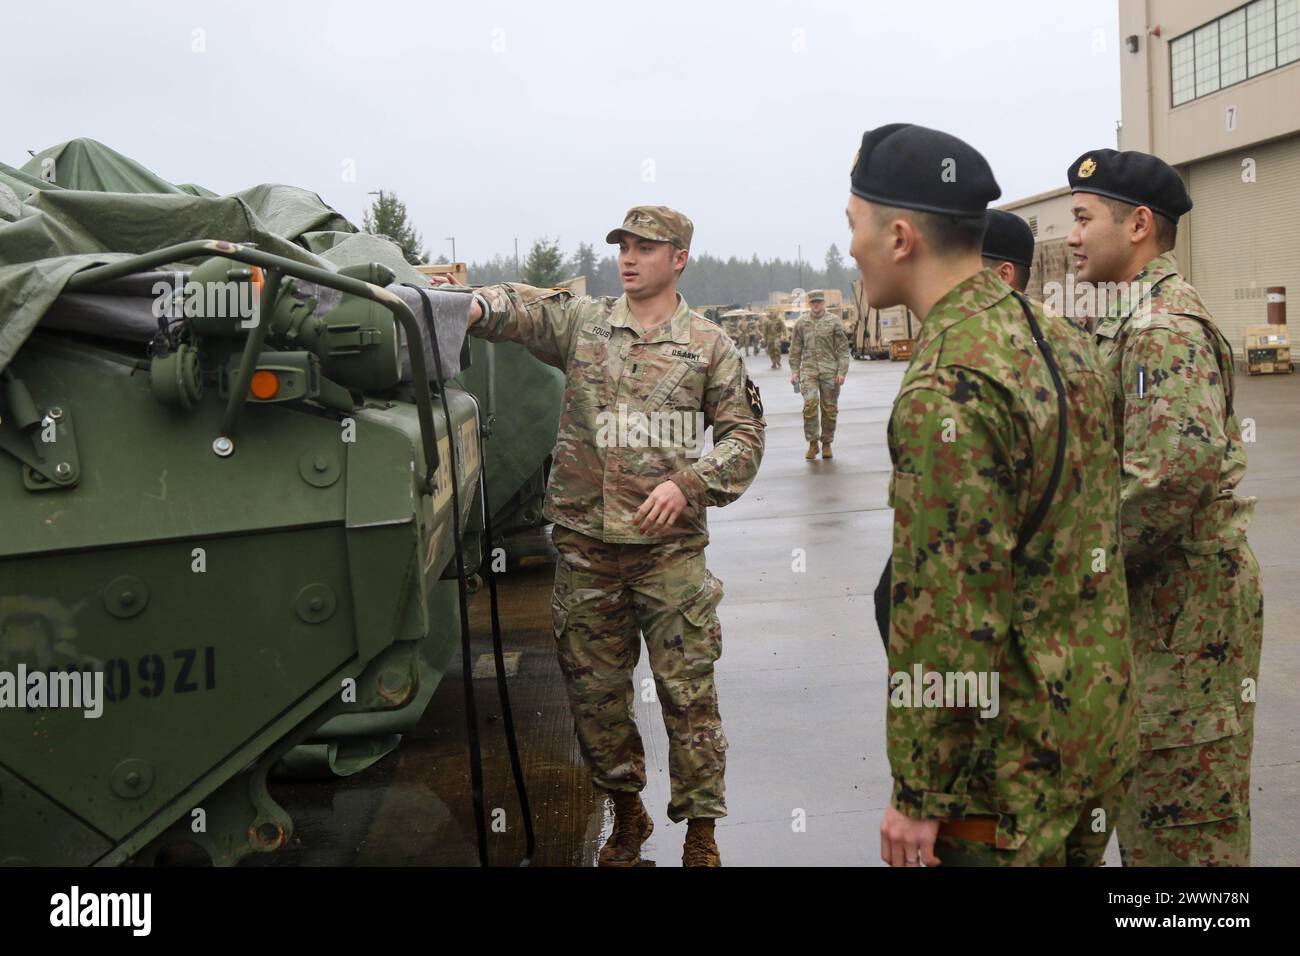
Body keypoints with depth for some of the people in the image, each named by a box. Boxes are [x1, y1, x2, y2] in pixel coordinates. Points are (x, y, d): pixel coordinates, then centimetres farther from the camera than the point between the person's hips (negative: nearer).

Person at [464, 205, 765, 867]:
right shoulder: (579, 323, 7)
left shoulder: (708, 345, 5)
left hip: (670, 545, -2)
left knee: (687, 689, 0)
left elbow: (745, 435, 5)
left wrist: (688, 484, -11)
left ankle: (700, 829, 15)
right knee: (593, 688, 11)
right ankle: (626, 811, 31)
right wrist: (473, 305, -33)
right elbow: (518, 309, -9)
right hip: (585, 545, 2)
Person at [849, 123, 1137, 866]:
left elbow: (949, 614, -24)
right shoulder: (1062, 340, 6)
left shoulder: (947, 388, -23)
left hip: (1009, 768, -9)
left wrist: (919, 794, -17)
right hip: (1100, 731, 9)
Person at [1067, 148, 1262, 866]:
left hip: (1184, 599, -11)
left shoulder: (1163, 324, -18)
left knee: (1181, 829, -2)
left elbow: (1177, 467, -30)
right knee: (1149, 810, 20)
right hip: (1157, 597, 11)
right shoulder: (1137, 316, 16)